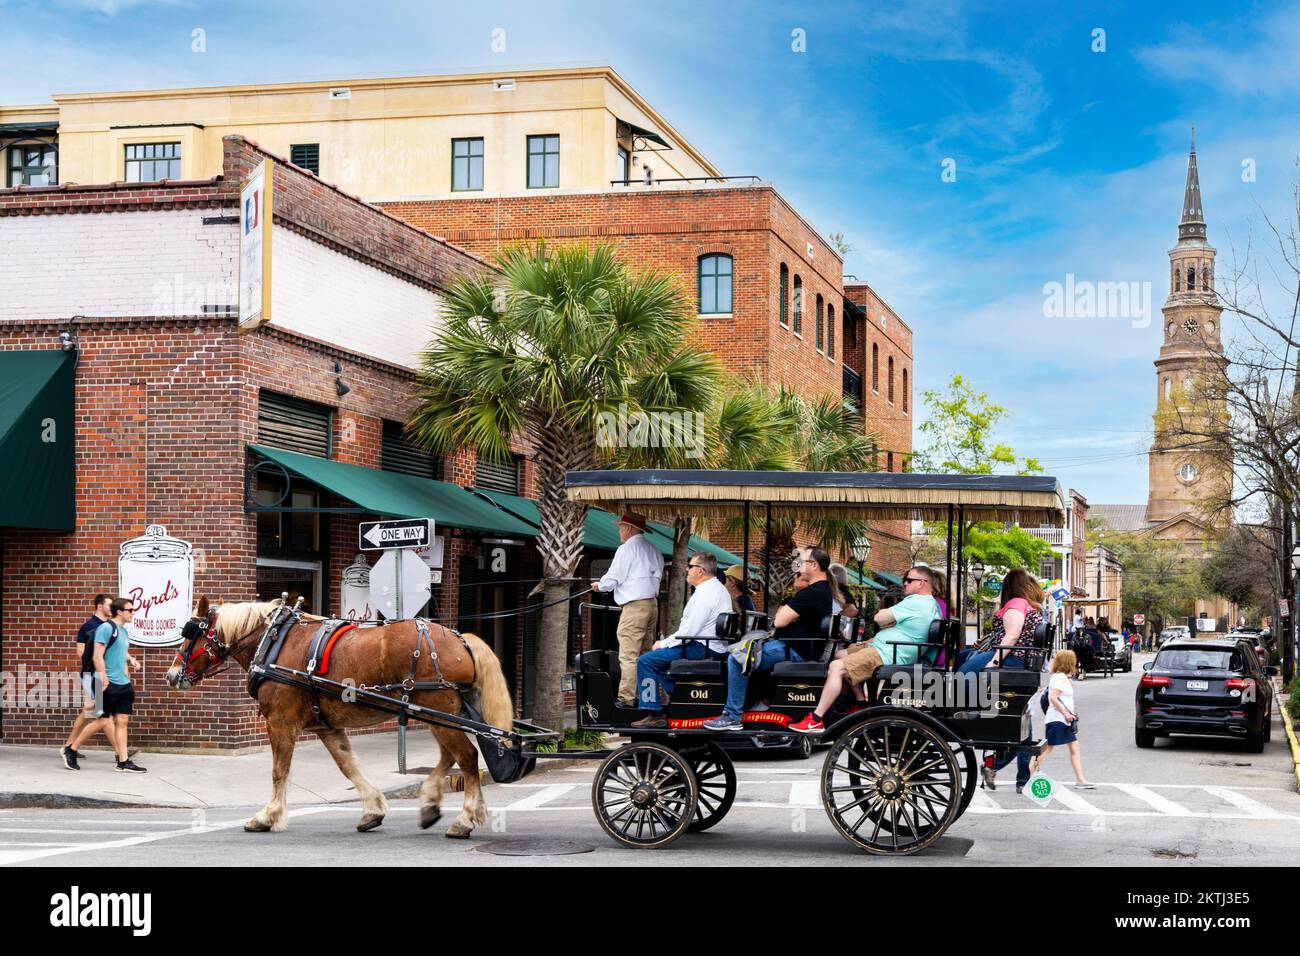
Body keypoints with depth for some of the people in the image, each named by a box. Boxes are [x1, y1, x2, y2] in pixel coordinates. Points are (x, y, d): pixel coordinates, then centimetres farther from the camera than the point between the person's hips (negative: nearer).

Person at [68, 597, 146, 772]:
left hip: (124, 684, 9)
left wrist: (131, 660, 13)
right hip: (108, 685, -8)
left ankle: (124, 762, 5)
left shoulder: (123, 631, 16)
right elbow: (98, 656, -17)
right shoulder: (106, 628, -11)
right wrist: (103, 679, -22)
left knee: (122, 722, 5)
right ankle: (71, 750, 11)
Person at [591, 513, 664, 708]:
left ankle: (626, 698, -12)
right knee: (645, 654, 11)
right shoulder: (654, 550, 14)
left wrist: (599, 585, 13)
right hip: (652, 603, 8)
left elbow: (612, 578, -8)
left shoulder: (626, 549, -8)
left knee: (628, 655, -9)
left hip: (634, 606, -8)